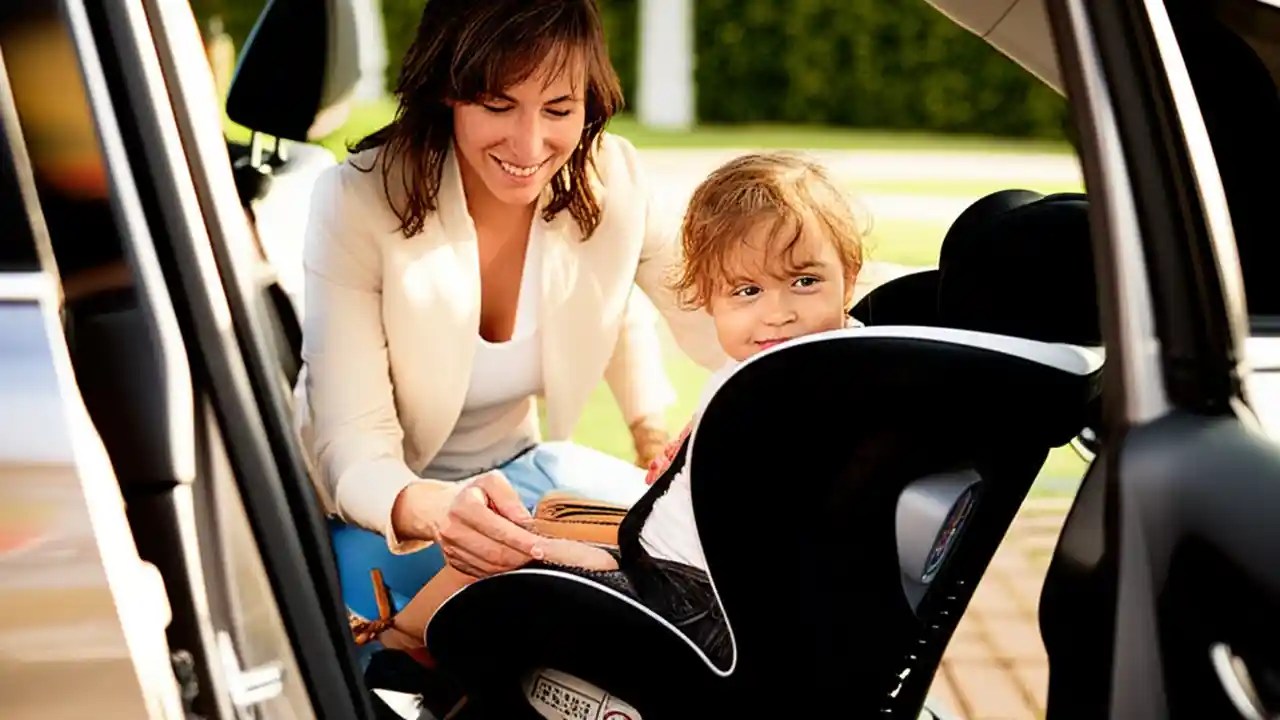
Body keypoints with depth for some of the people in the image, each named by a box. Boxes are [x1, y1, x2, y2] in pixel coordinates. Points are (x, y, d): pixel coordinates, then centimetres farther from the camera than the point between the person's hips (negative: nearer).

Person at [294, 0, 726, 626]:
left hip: (513, 468, 4)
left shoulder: (612, 180, -15)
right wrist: (434, 509, -52)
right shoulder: (358, 202, -25)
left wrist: (651, 423, -16)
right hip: (369, 502, -4)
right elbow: (352, 451, -28)